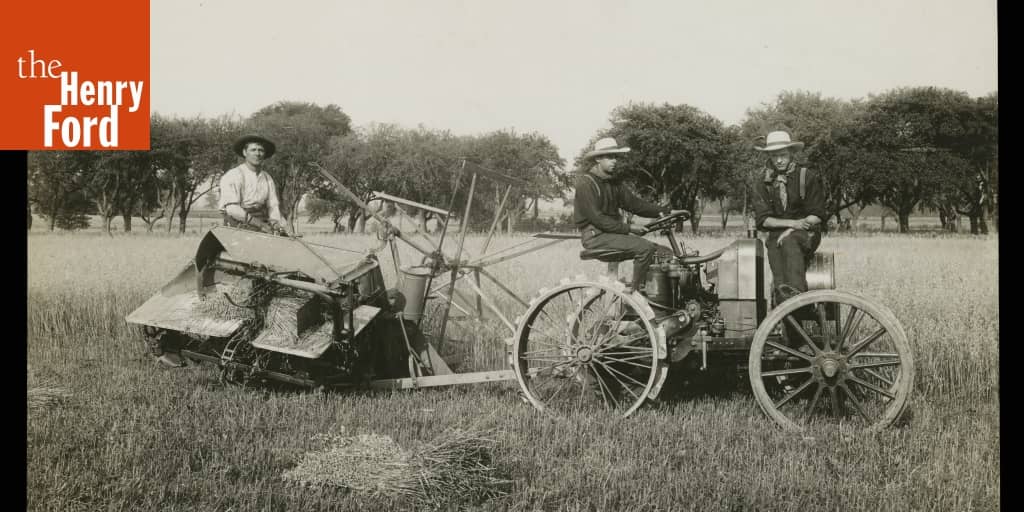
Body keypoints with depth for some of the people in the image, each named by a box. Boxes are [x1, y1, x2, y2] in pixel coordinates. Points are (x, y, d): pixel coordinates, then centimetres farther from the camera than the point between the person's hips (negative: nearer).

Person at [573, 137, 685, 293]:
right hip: (596, 235, -8)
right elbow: (596, 218, -19)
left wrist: (666, 211, -1)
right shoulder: (586, 182, -12)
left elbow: (633, 203, 11)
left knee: (666, 253, -5)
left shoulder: (614, 181, 16)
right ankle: (636, 292, -19)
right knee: (645, 248, -28)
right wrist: (627, 228, -21)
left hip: (616, 232, 8)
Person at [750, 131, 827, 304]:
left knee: (789, 242, -37)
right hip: (777, 233, 2)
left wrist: (792, 230, -16)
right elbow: (762, 219, -1)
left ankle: (796, 294, -50)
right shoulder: (762, 181, 5)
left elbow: (817, 215, -2)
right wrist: (793, 223, -16)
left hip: (807, 233, -2)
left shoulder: (808, 177, 0)